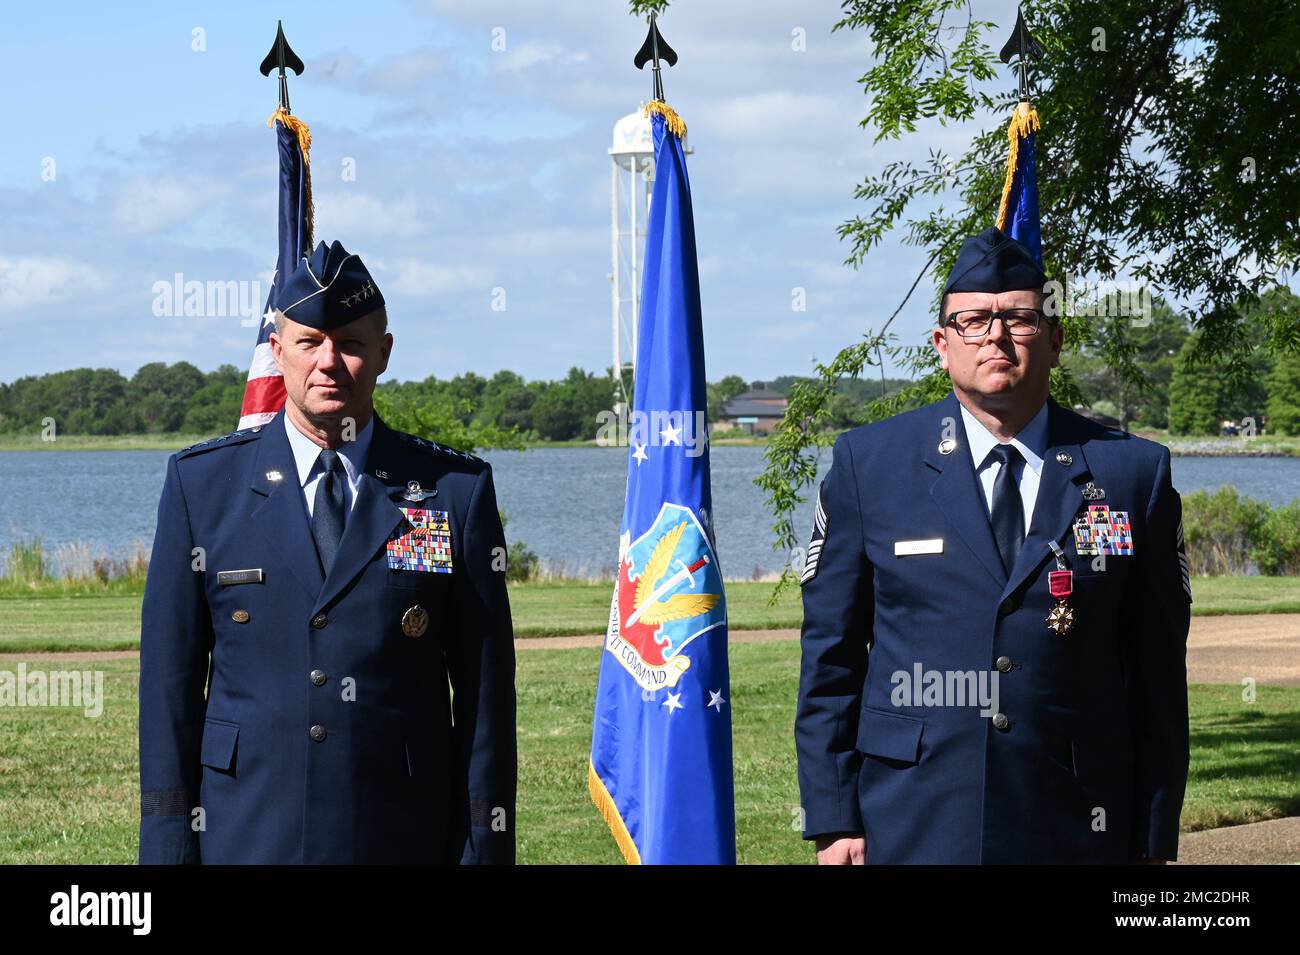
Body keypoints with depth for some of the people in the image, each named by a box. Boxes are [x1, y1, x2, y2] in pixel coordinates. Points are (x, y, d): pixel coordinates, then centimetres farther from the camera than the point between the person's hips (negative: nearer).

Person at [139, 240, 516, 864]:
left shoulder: (457, 491, 3)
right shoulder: (202, 483, 5)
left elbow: (485, 688, 3)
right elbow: (170, 677, 5)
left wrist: (484, 847, -1)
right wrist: (168, 843, 0)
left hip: (404, 837, 0)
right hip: (244, 837, 0)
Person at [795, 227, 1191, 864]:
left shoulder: (1133, 472, 4)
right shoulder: (866, 464, 4)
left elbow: (1157, 669, 4)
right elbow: (830, 656, 5)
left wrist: (1153, 839, 2)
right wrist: (833, 819, -1)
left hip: (1078, 833, 0)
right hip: (908, 831, 0)